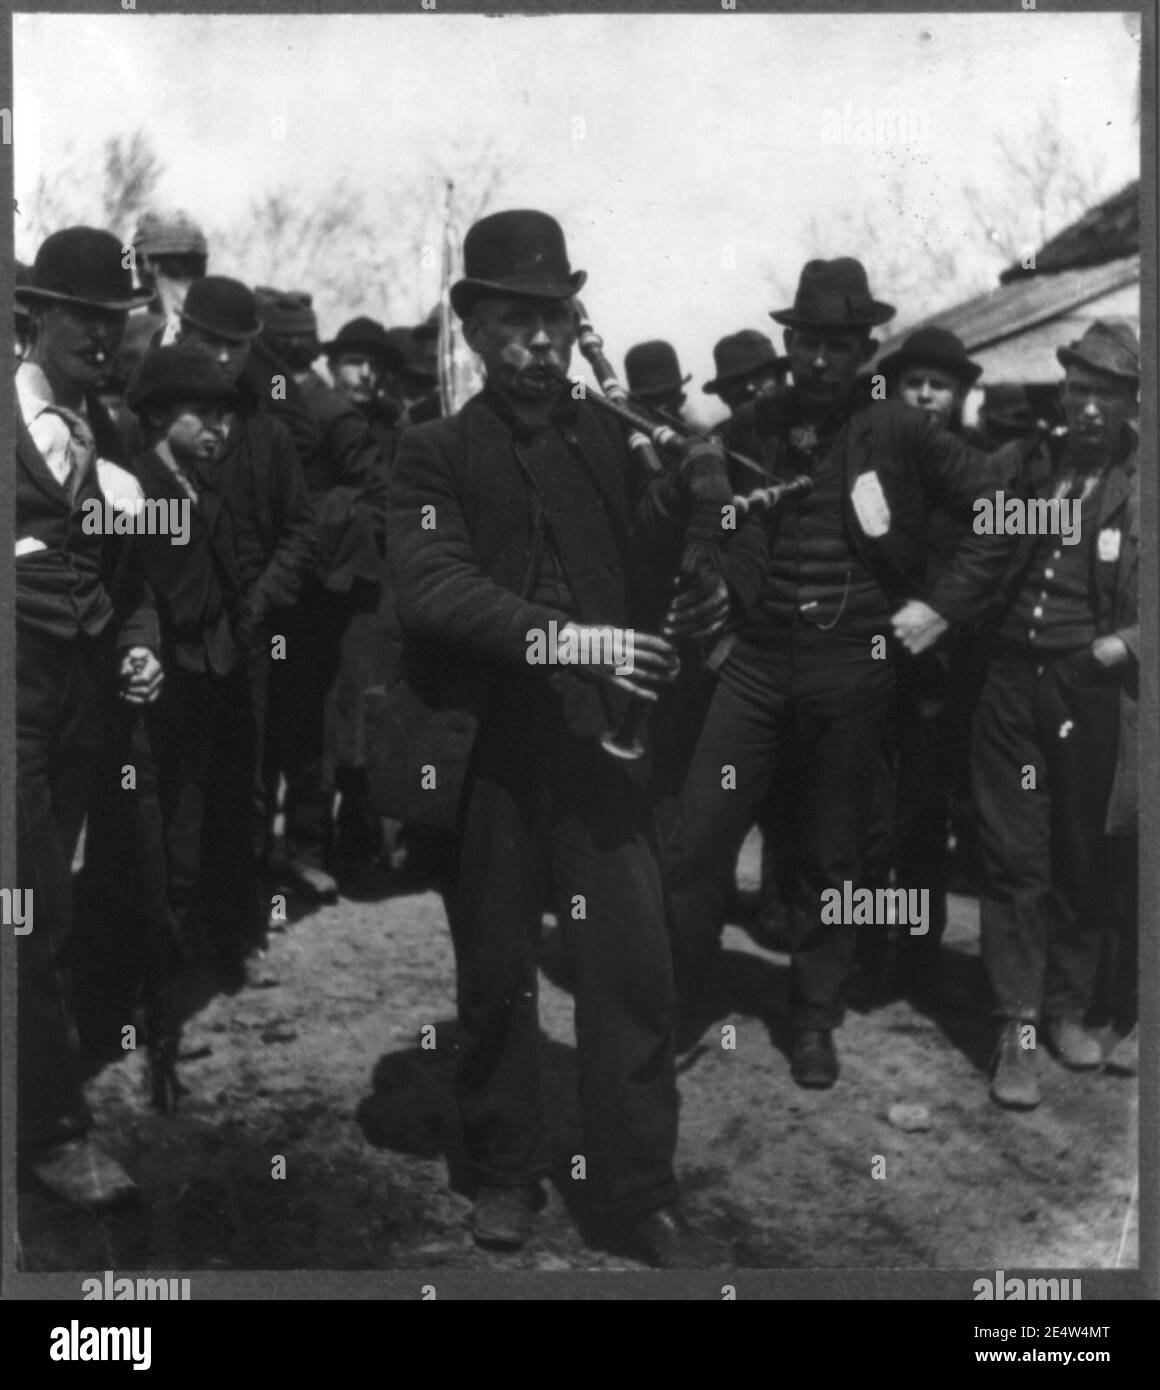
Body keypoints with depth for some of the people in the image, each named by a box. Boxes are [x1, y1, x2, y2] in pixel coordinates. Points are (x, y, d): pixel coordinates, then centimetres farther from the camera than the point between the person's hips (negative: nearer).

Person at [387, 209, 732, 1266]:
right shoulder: (436, 454, 1)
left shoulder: (612, 439, 9)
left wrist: (699, 608, -6)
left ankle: (641, 1190, 11)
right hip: (484, 742, -1)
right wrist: (558, 635, -24)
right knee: (495, 971, 9)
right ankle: (506, 1173, 26)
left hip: (599, 736, 2)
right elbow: (433, 585, -14)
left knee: (635, 962, -2)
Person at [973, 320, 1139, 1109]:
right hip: (1014, 679, 2)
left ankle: (1068, 1010, 26)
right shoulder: (1036, 465, 7)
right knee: (1014, 859, 1)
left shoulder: (1139, 480, -2)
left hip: (1091, 688, -2)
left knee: (1081, 860, 9)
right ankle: (1019, 1030, 7)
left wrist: (1126, 641, -14)